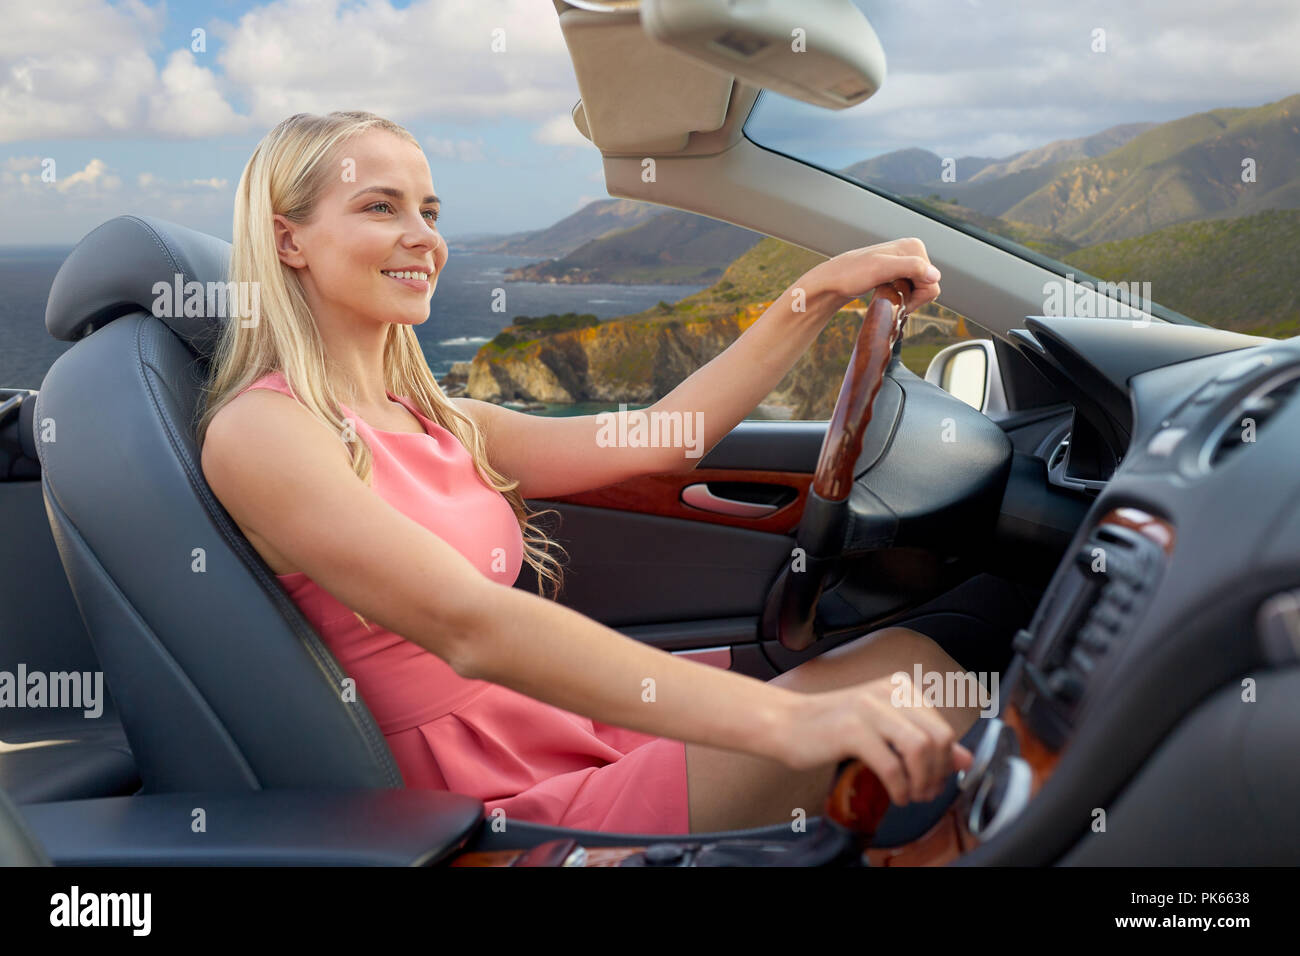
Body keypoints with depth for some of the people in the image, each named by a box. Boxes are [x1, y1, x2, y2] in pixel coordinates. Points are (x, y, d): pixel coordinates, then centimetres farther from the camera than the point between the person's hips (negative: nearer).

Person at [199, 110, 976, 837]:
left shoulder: (431, 419, 12)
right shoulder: (259, 429, -13)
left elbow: (654, 440, 7)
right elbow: (472, 627, -28)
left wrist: (823, 290, 1)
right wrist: (784, 721, -36)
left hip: (586, 735, 8)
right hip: (521, 811, -8)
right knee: (909, 669, -16)